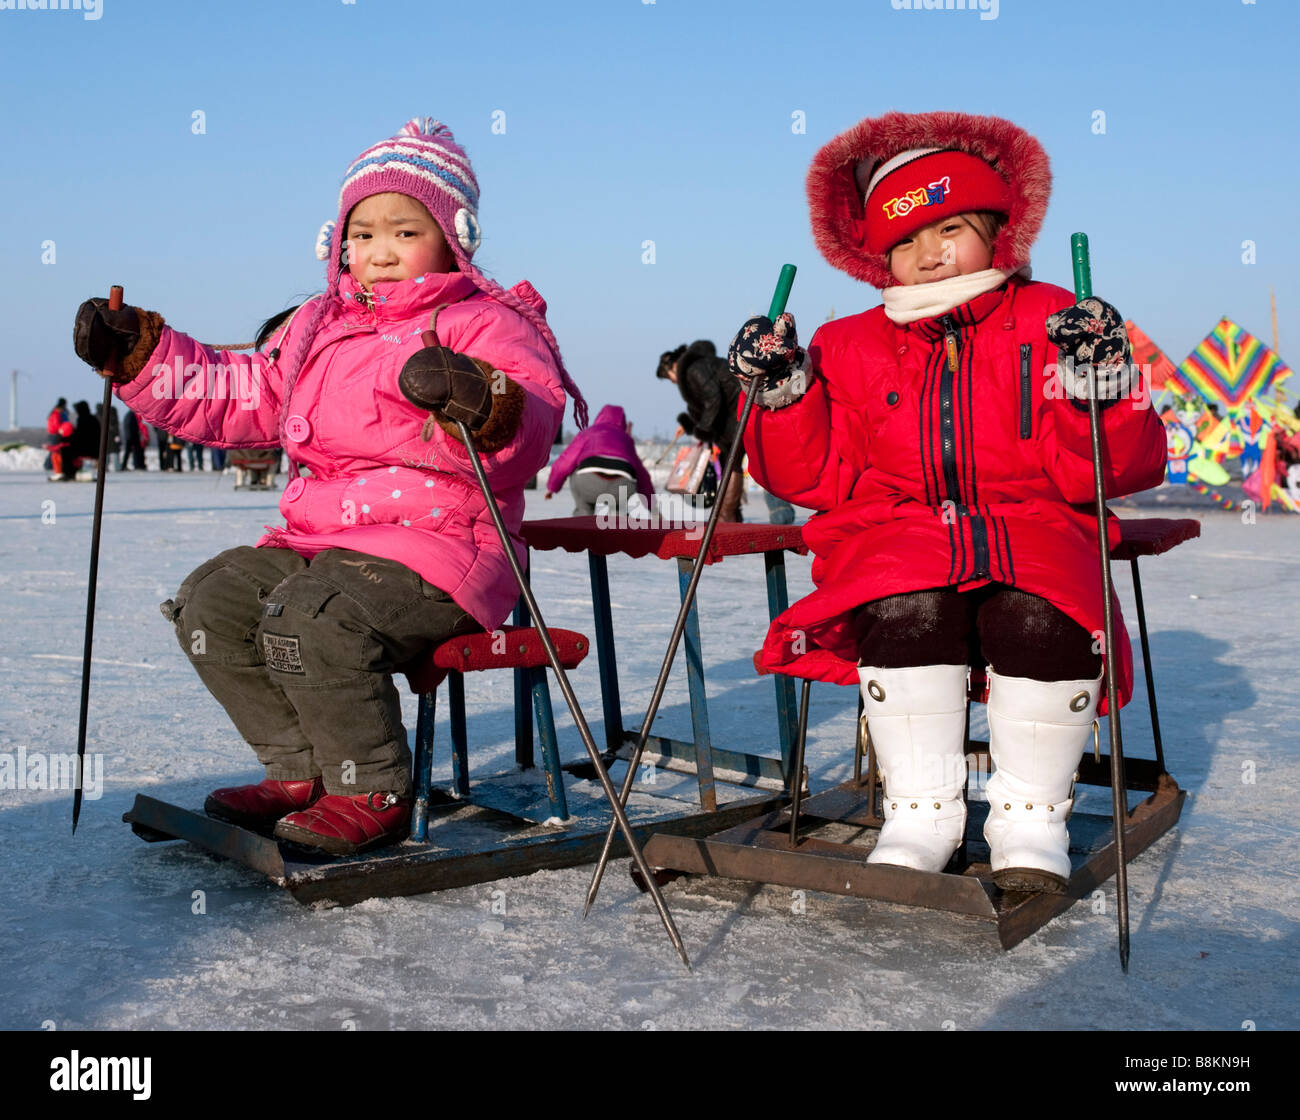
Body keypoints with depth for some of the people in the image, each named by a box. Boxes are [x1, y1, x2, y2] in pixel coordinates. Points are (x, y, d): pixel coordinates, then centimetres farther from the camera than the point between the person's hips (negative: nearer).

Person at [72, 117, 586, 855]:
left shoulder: (485, 324, -4)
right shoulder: (320, 328, 19)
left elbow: (533, 424, -22)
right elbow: (242, 399, 24)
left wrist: (480, 402, -45)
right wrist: (140, 352, 16)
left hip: (438, 544, -8)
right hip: (322, 537, 9)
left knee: (310, 616, -29)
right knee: (212, 601, 0)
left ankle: (375, 795, -8)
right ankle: (302, 771, 11)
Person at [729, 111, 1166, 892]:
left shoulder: (1052, 325, 5)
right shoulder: (850, 348, 11)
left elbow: (1107, 472, -2)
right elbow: (820, 477, 6)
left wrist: (1101, 390, -21)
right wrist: (784, 395, -6)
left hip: (1033, 528, 0)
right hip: (900, 534, 1)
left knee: (1045, 616, -33)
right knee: (909, 611, -33)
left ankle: (1032, 817, -10)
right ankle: (921, 812, -15)